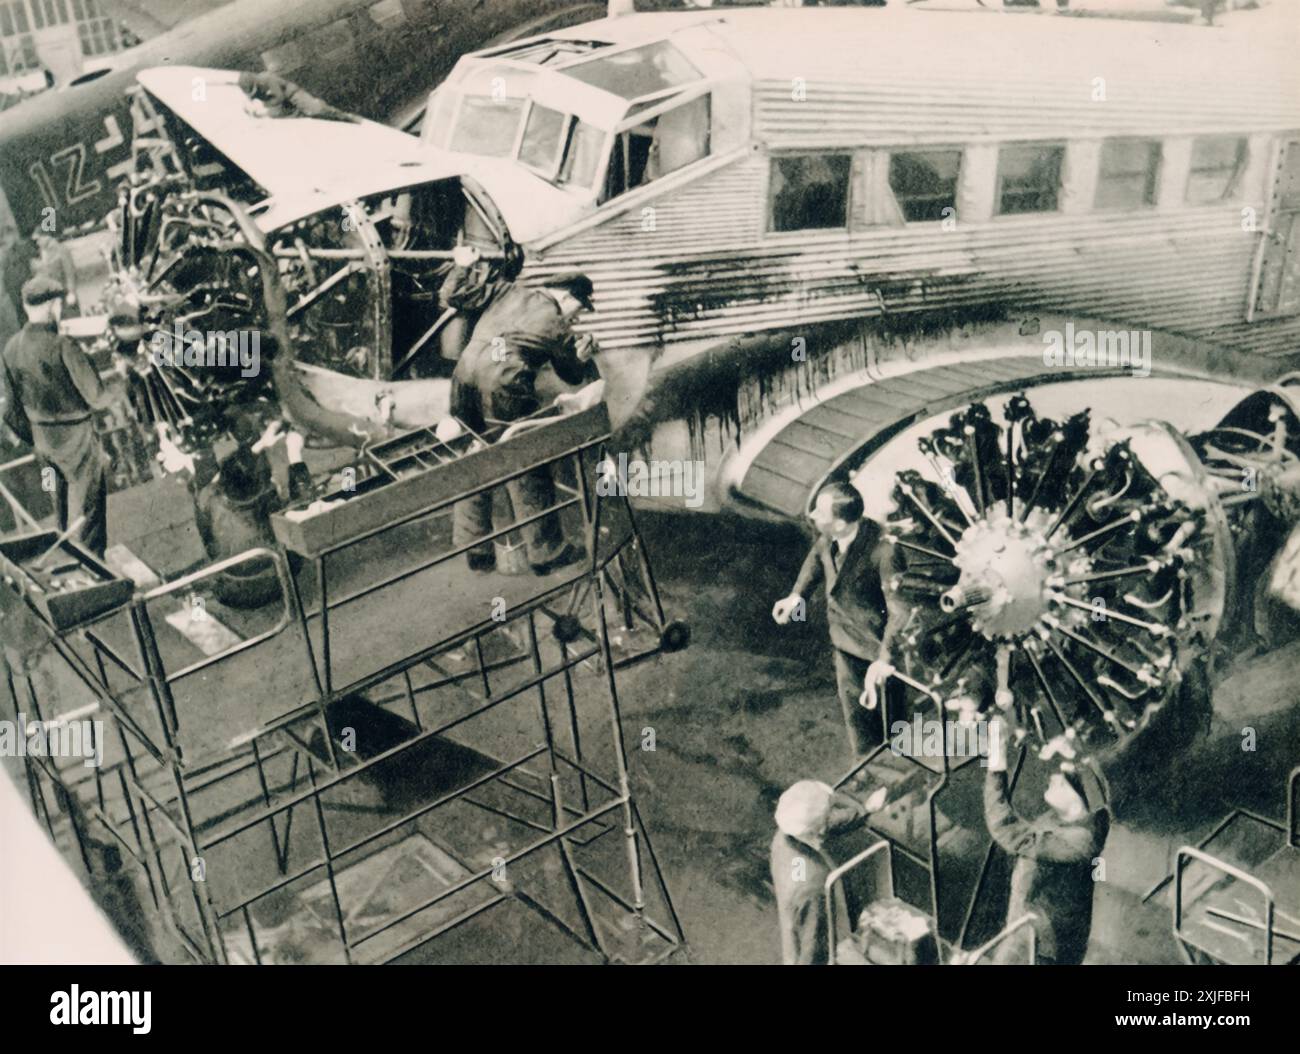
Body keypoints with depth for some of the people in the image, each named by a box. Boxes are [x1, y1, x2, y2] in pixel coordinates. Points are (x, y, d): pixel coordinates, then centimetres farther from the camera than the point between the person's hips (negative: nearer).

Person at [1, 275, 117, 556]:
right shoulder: (61, 345, -24)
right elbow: (95, 397, -19)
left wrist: (32, 439, 18)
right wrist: (111, 395, 3)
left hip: (42, 439, 7)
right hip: (76, 438, -7)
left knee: (64, 501, 24)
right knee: (87, 504, 6)